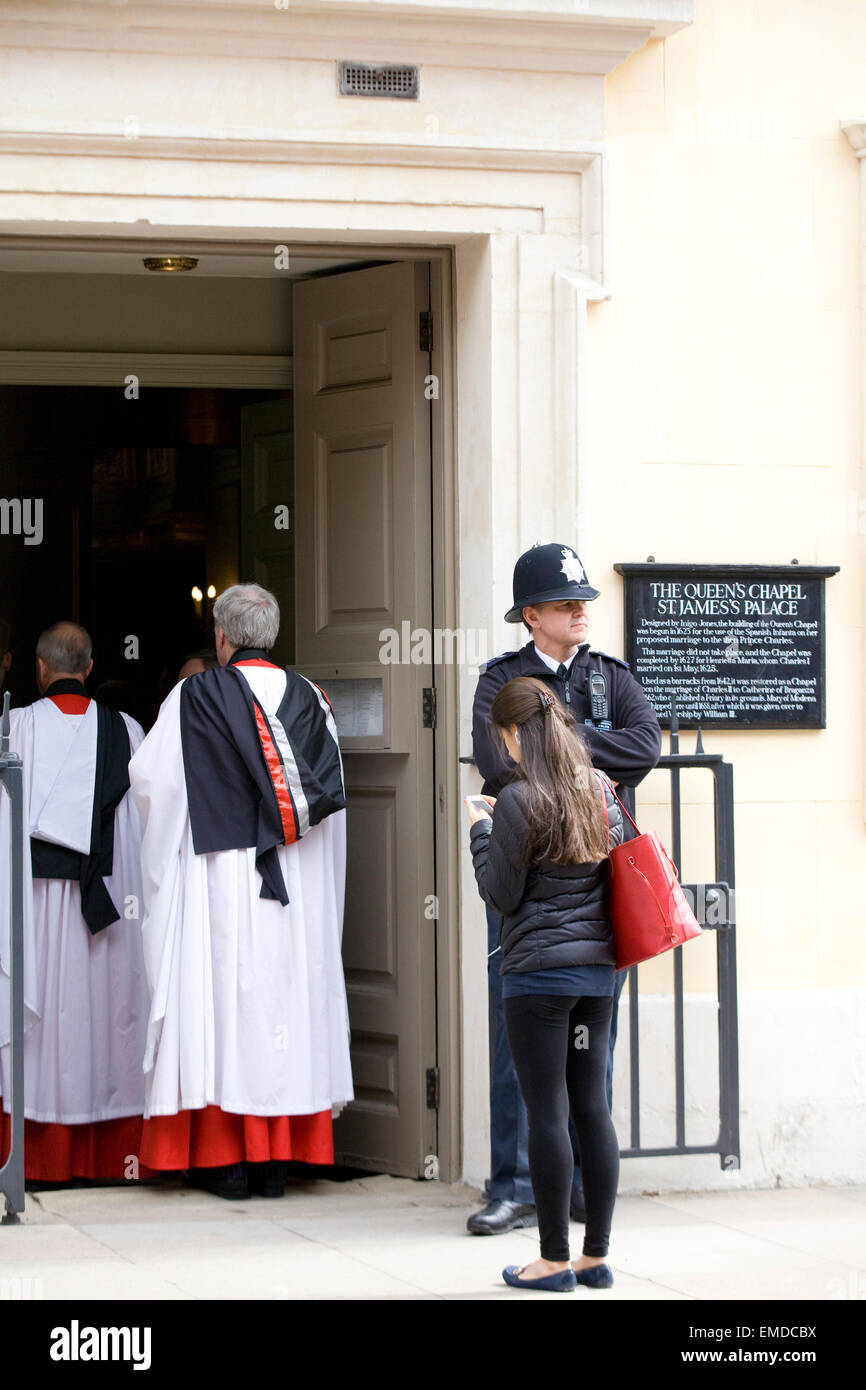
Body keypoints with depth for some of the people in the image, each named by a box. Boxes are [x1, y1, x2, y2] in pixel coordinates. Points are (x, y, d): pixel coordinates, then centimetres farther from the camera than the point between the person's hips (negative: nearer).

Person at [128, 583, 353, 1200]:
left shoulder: (194, 696, -5)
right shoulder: (309, 697, 6)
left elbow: (148, 779, 1)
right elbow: (331, 791, 10)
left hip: (219, 875, -3)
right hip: (299, 891, 3)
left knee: (224, 993, 0)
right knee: (288, 991, 6)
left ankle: (227, 1159, -1)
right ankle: (278, 1159, 7)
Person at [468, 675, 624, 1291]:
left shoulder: (518, 801, -12)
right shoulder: (602, 791, 8)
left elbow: (501, 894, -7)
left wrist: (480, 833, 5)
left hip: (538, 970, -6)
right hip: (599, 966, 7)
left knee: (548, 1111, -1)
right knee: (594, 1107, 9)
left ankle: (555, 1260, 5)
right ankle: (596, 1257, 13)